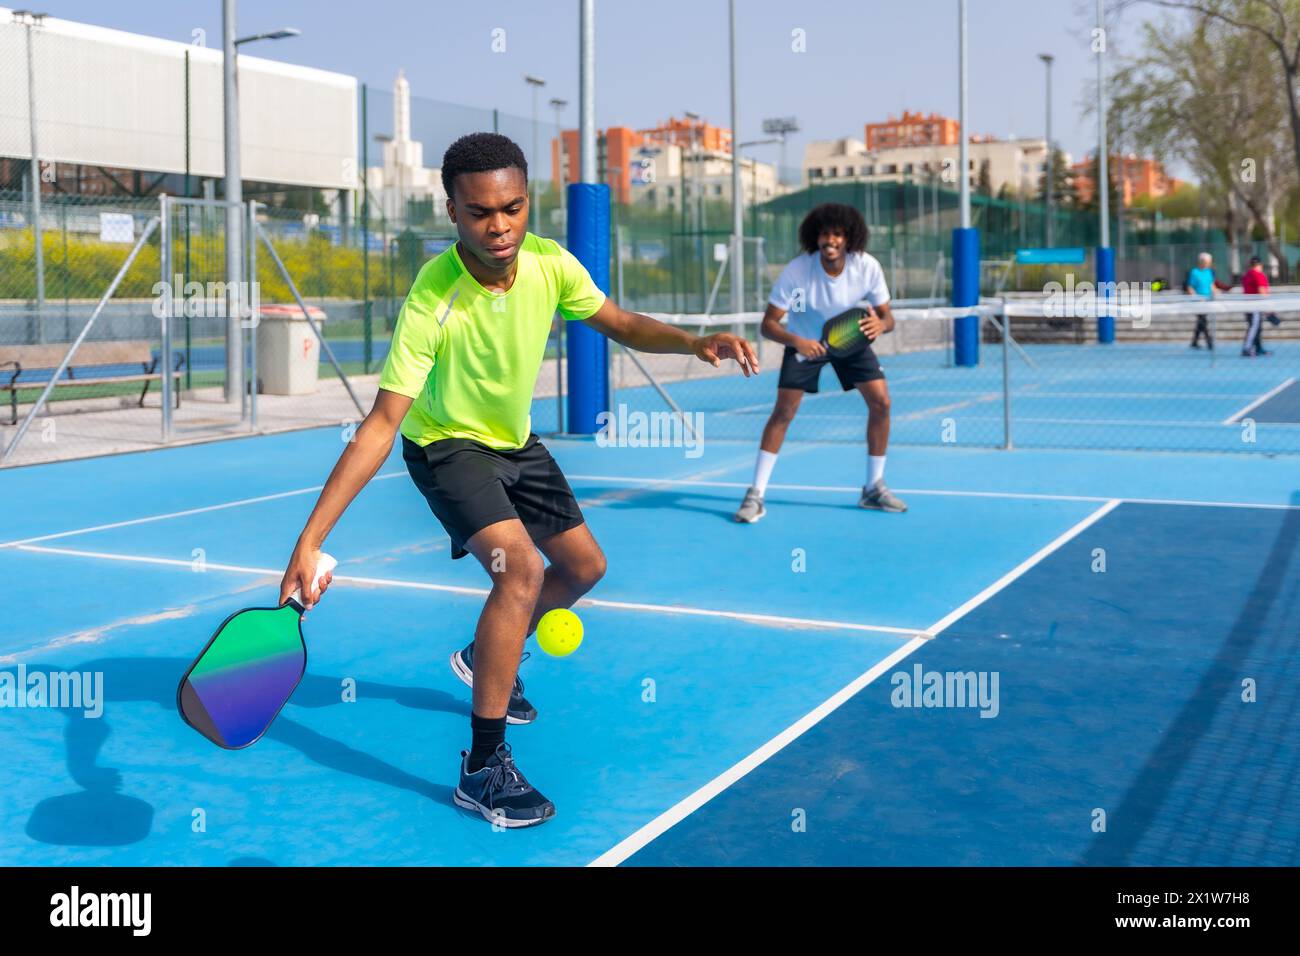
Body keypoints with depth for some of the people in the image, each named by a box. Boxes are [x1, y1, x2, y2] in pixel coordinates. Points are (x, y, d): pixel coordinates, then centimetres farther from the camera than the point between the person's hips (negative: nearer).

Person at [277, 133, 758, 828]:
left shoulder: (549, 263, -19)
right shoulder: (433, 301, -33)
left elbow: (621, 324, -3)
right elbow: (381, 424, -34)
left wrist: (695, 342, -22)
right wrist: (311, 537, -41)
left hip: (515, 440, 7)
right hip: (446, 444, -7)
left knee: (584, 567, 14)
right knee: (520, 566, -27)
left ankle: (488, 656, 41)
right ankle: (483, 768, -17)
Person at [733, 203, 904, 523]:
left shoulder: (868, 266, -24)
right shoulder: (797, 270, -31)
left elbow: (888, 318, -14)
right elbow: (768, 324, -28)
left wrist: (880, 324, -39)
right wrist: (797, 341, -48)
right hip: (804, 342, -3)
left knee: (881, 402, -7)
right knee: (783, 411, -14)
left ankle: (874, 488, 9)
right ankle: (755, 495, -6)